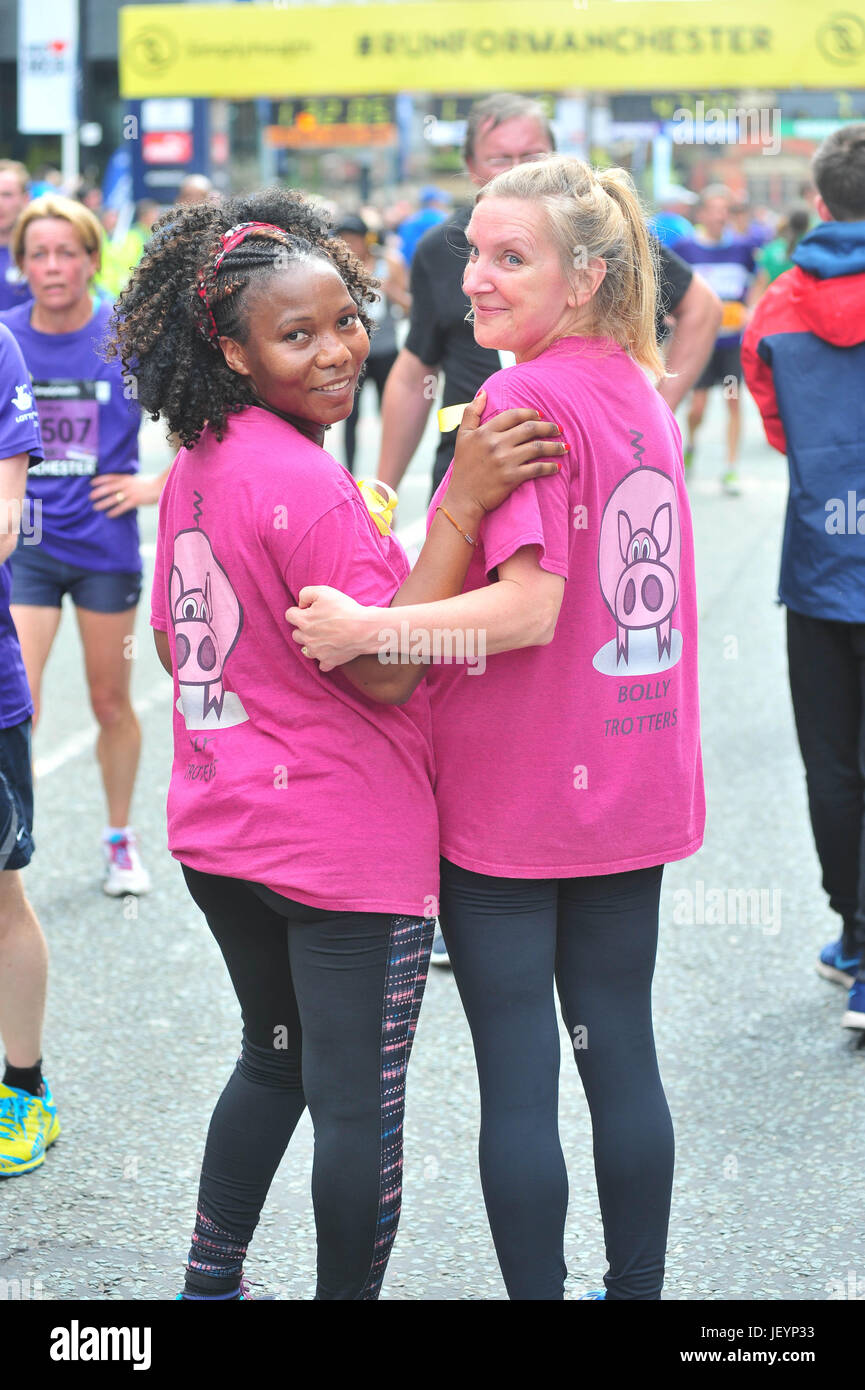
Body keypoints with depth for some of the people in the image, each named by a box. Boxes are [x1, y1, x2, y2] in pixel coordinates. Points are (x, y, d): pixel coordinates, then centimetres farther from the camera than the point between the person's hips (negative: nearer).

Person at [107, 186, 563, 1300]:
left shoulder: (196, 464, 5)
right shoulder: (306, 485, -22)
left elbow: (172, 645, 14)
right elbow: (386, 672, -23)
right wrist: (461, 506, -27)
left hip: (218, 837, 9)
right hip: (348, 852, -9)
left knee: (277, 1058, 25)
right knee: (362, 1105, 4)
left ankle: (209, 1282, 32)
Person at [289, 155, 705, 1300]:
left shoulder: (526, 397, -17)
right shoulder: (639, 386, 8)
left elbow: (530, 608, -24)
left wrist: (368, 630, -28)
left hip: (512, 802, -8)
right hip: (633, 785, 8)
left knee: (517, 1072, 2)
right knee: (621, 1049, 16)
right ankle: (638, 1284, 26)